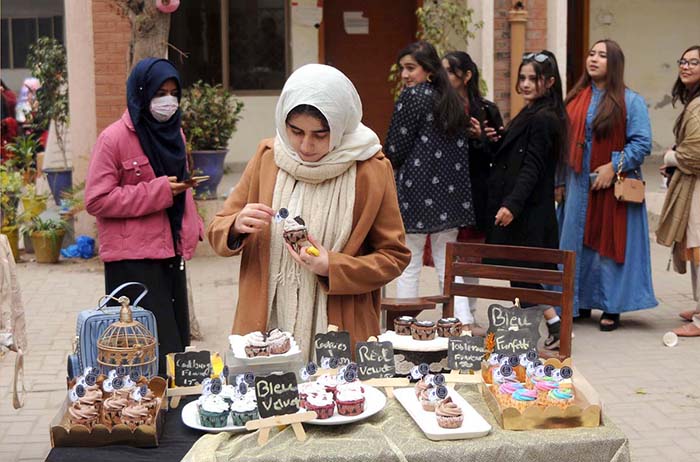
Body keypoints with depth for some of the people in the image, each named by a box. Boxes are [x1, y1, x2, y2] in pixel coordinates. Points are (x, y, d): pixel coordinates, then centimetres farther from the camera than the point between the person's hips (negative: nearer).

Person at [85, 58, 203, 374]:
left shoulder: (173, 133, 12)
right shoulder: (114, 139, -10)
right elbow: (96, 200, -14)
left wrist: (192, 229, 11)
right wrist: (158, 192, -18)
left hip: (172, 253, 7)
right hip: (133, 260, -7)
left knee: (177, 342, 11)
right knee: (154, 350, -9)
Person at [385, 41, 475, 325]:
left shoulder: (412, 96, -9)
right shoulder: (452, 100, 13)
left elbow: (395, 150, -9)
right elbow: (462, 148, 16)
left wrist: (391, 163, 12)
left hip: (417, 189, -7)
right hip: (450, 191, 7)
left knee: (408, 265, 3)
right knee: (447, 264, 10)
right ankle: (463, 323, 2)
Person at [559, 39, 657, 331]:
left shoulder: (631, 102, -3)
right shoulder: (575, 99, 10)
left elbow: (642, 143, -9)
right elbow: (563, 140, 14)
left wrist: (614, 166, -17)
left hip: (613, 186, -4)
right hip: (579, 186, 4)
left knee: (610, 243, 0)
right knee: (579, 243, 8)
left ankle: (612, 308, 9)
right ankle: (580, 303, 19)